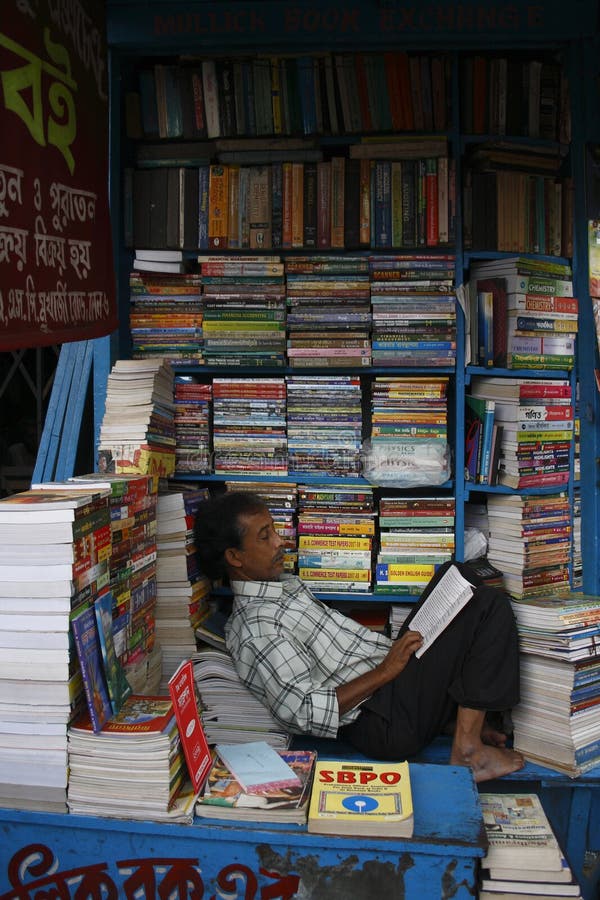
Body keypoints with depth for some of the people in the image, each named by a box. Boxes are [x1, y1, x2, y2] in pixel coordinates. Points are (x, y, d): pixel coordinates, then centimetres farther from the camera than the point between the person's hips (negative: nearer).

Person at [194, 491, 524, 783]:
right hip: (384, 722, -10)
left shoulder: (285, 583, 14)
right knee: (491, 605, -14)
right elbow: (307, 712, -24)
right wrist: (385, 671, -20)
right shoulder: (257, 629, -19)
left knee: (457, 574, 14)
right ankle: (468, 749, -11)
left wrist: (394, 658, 9)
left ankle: (453, 714, 8)